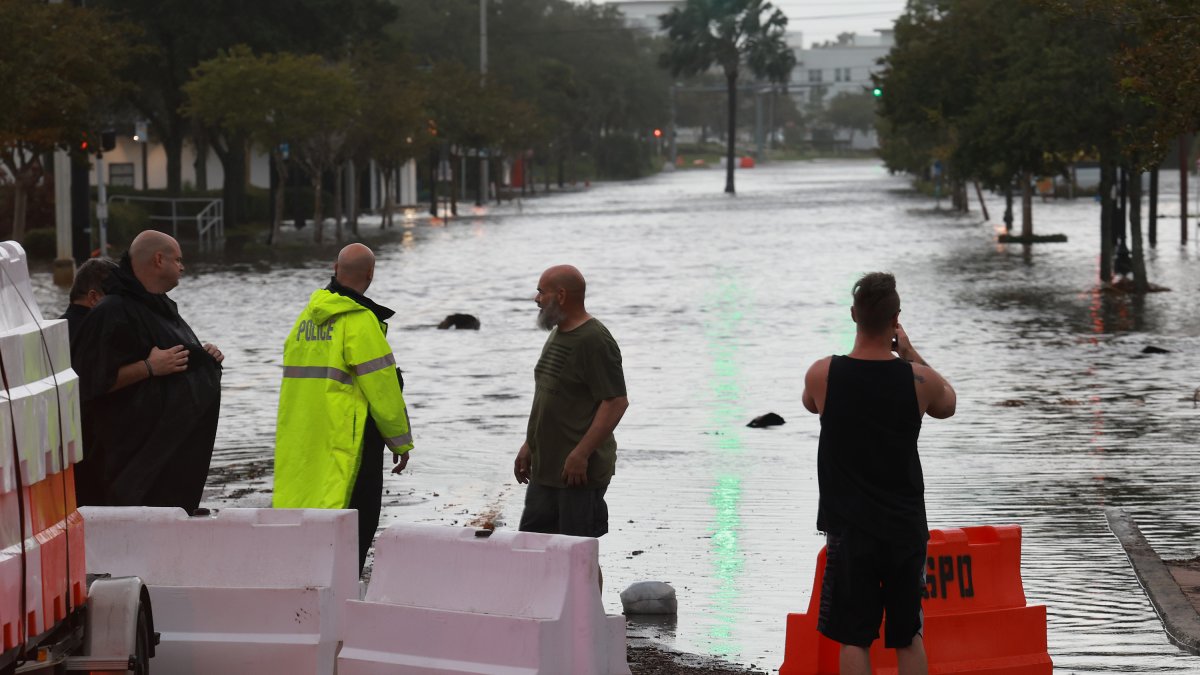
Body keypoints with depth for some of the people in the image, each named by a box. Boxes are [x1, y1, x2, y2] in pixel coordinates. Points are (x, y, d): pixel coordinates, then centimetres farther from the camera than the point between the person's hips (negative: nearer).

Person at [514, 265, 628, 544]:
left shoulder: (594, 341, -15)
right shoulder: (557, 335, 16)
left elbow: (616, 402, -21)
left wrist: (581, 454, -24)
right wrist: (529, 445, 21)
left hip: (581, 471, -10)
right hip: (545, 469, 10)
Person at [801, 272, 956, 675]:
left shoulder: (822, 374, -10)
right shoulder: (919, 379, -8)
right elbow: (947, 405, 15)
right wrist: (910, 354, 13)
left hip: (850, 530, -1)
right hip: (905, 528, 1)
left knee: (854, 638, 4)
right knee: (908, 637, 12)